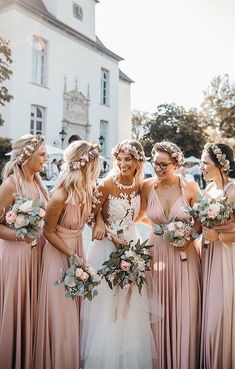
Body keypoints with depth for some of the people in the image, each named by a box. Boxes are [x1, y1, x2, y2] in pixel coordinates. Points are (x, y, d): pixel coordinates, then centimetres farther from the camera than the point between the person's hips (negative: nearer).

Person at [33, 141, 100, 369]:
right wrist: (72, 255, -16)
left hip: (77, 249, 7)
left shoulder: (86, 189, -10)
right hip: (59, 253, -7)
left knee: (75, 309, 20)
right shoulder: (60, 196, -28)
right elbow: (48, 232, -16)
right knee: (60, 312, 8)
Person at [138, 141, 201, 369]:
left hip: (184, 254, -1)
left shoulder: (190, 187, -8)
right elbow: (141, 215, 10)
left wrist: (188, 238, -8)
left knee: (183, 311, 7)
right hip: (156, 252, 1)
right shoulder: (147, 186, -4)